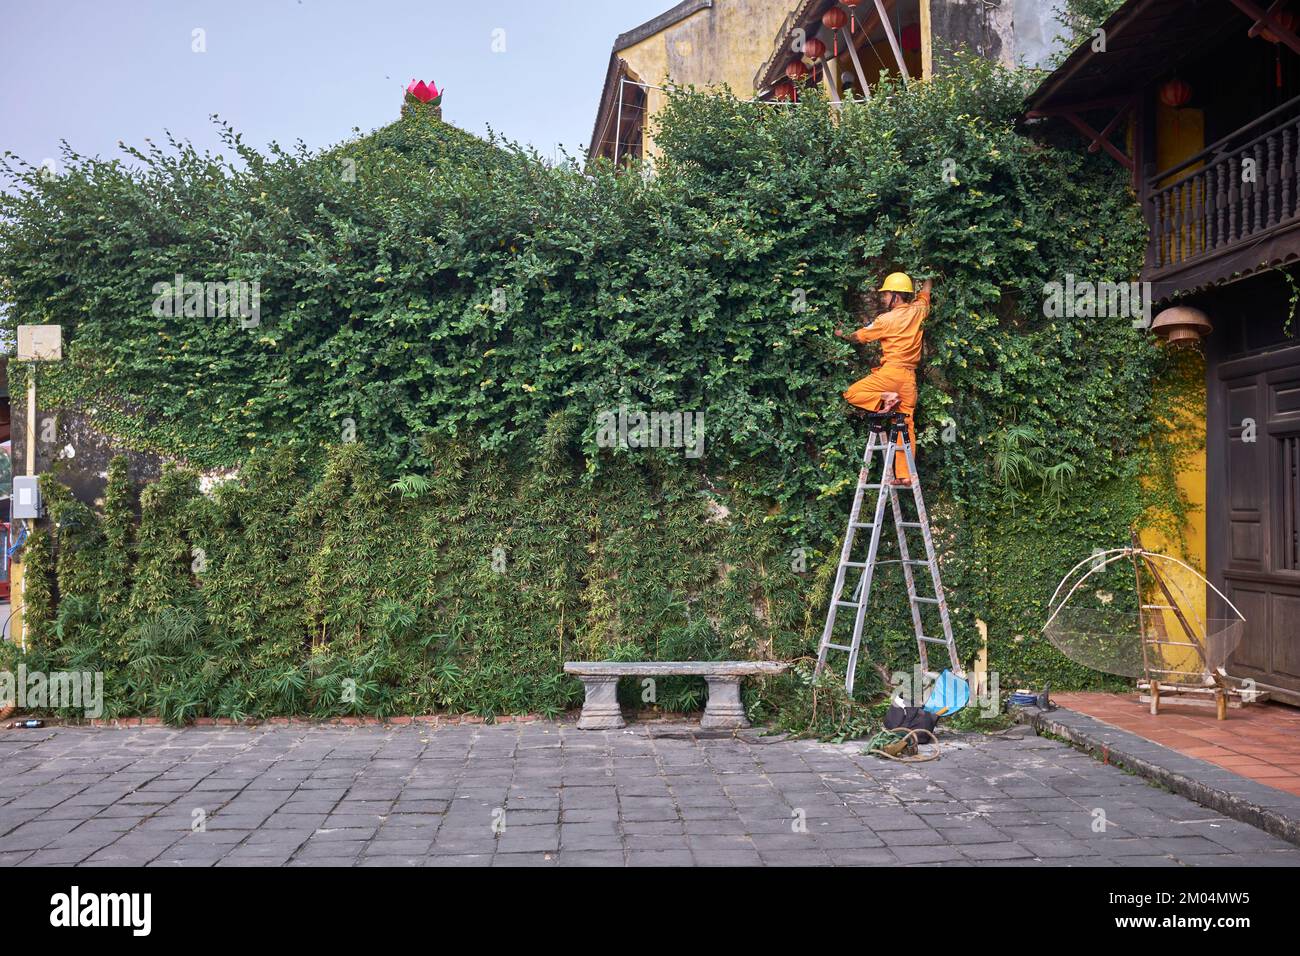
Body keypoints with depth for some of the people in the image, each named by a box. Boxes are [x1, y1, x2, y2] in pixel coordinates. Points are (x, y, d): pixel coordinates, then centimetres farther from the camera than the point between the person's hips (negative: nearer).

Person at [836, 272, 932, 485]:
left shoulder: (887, 319, -6)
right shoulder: (918, 311, 9)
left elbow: (859, 337, 6)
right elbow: (925, 291, 32)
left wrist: (842, 334, 25)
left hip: (890, 371, -6)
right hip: (909, 376, 6)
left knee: (851, 394, 4)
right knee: (906, 426, 6)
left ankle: (885, 399, -15)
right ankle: (905, 475, 2)